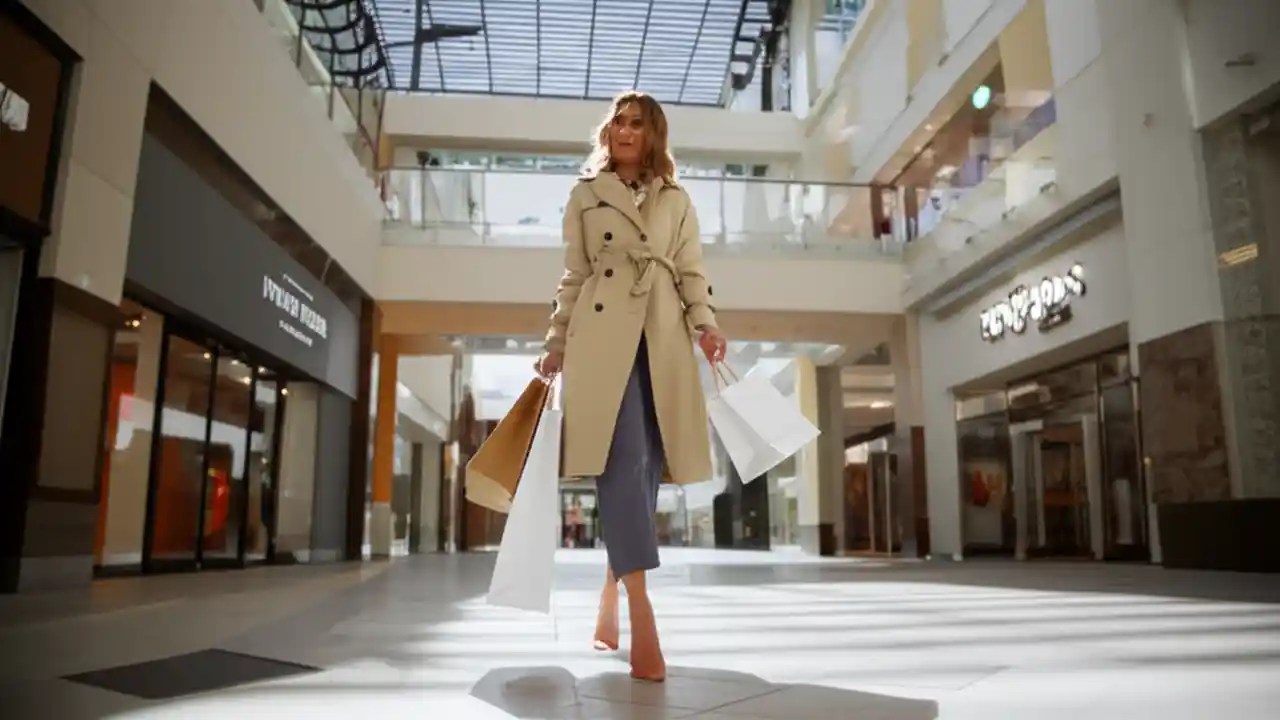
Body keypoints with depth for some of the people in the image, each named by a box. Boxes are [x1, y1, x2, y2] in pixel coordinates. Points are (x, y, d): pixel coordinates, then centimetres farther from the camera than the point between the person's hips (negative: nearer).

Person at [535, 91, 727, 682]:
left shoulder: (677, 201, 20)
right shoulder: (585, 195, 16)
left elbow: (691, 272, 13)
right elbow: (574, 276, 14)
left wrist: (705, 324, -5)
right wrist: (556, 343, 8)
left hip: (662, 339, 3)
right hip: (603, 335, -2)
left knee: (646, 466, -1)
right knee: (622, 463, -17)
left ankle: (609, 602, 13)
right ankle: (642, 620, -23)